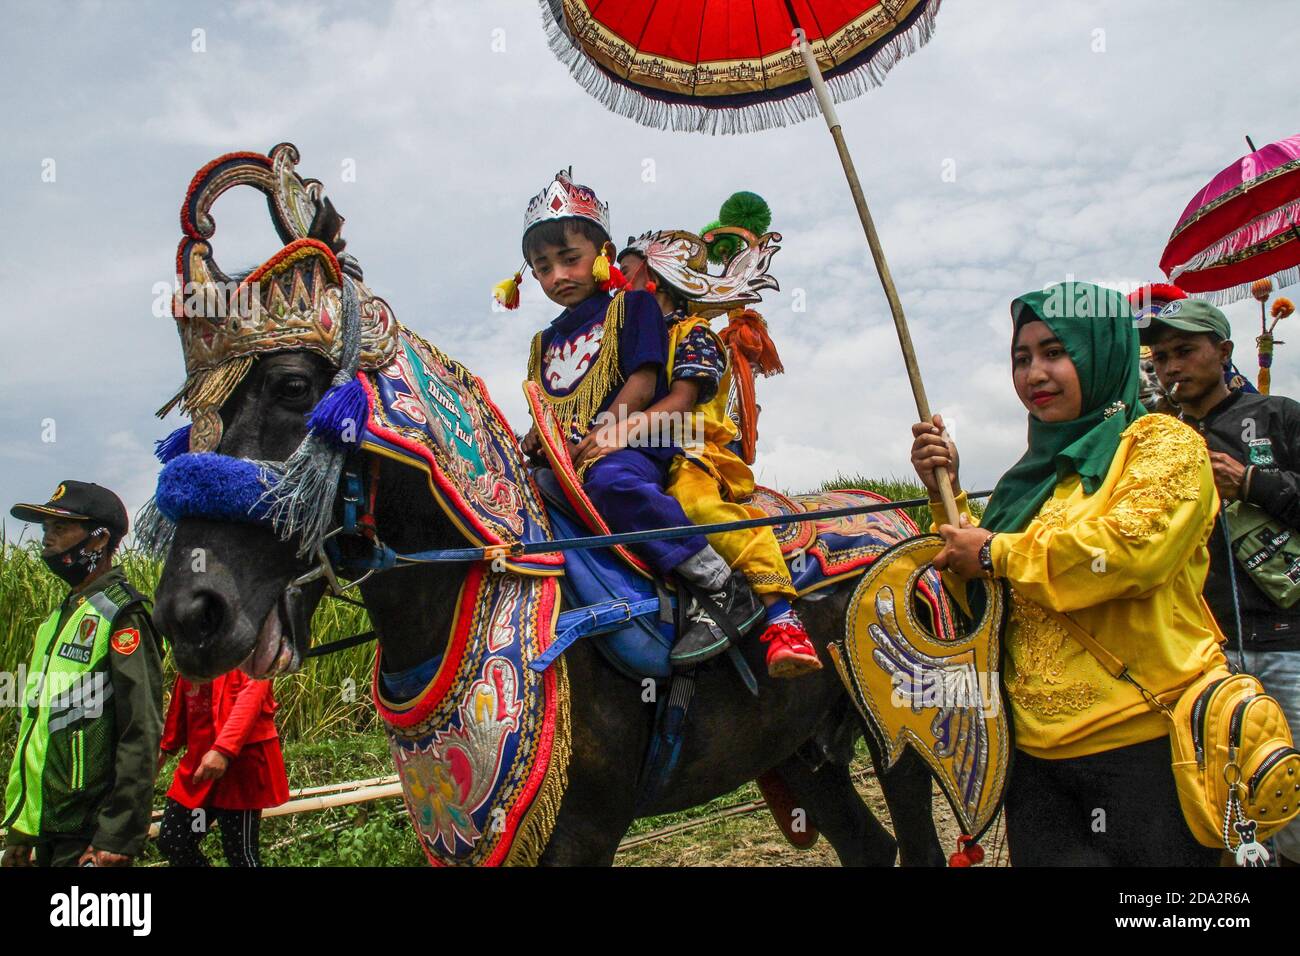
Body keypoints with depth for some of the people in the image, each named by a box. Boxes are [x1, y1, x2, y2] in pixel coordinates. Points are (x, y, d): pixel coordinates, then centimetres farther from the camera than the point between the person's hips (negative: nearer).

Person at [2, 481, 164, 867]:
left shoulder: (121, 614, -14)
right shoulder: (61, 615, 12)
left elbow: (140, 737, -20)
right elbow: (39, 727, 16)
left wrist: (117, 842, -21)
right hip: (45, 828, 8)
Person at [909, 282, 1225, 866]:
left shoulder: (1163, 444, -4)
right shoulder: (1037, 472, 15)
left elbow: (1133, 546, -24)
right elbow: (977, 591, 16)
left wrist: (998, 554, -13)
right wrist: (945, 495, 3)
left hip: (1142, 738, -6)